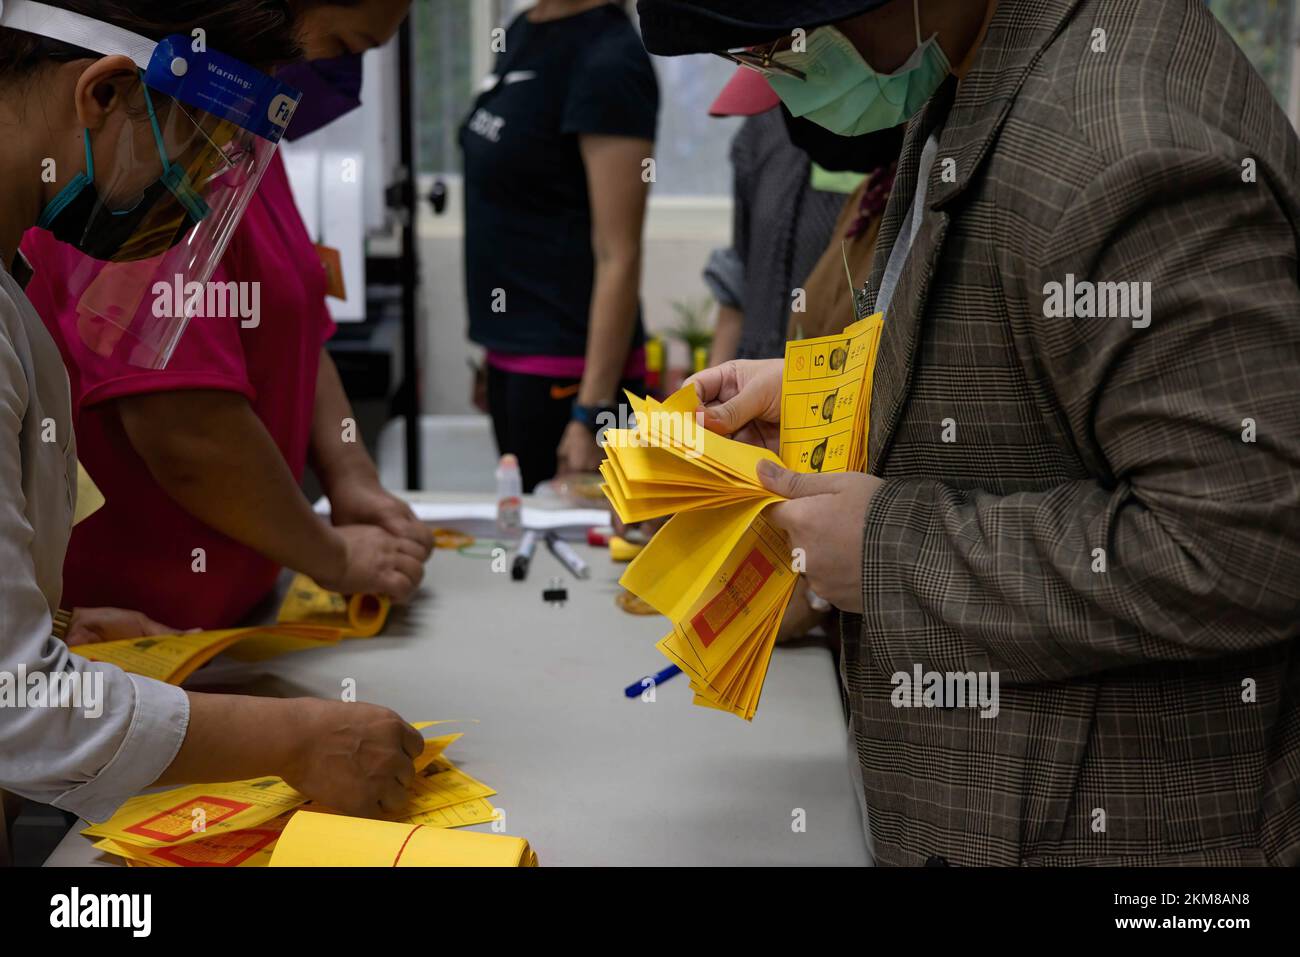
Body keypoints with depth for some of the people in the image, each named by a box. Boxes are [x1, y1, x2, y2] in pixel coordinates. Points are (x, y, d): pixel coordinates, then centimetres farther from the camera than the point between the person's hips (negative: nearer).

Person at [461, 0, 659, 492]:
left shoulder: (607, 59, -16)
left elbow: (618, 257, -19)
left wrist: (591, 414, -21)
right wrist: (495, 348, 19)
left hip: (567, 367, -9)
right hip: (511, 358, 9)